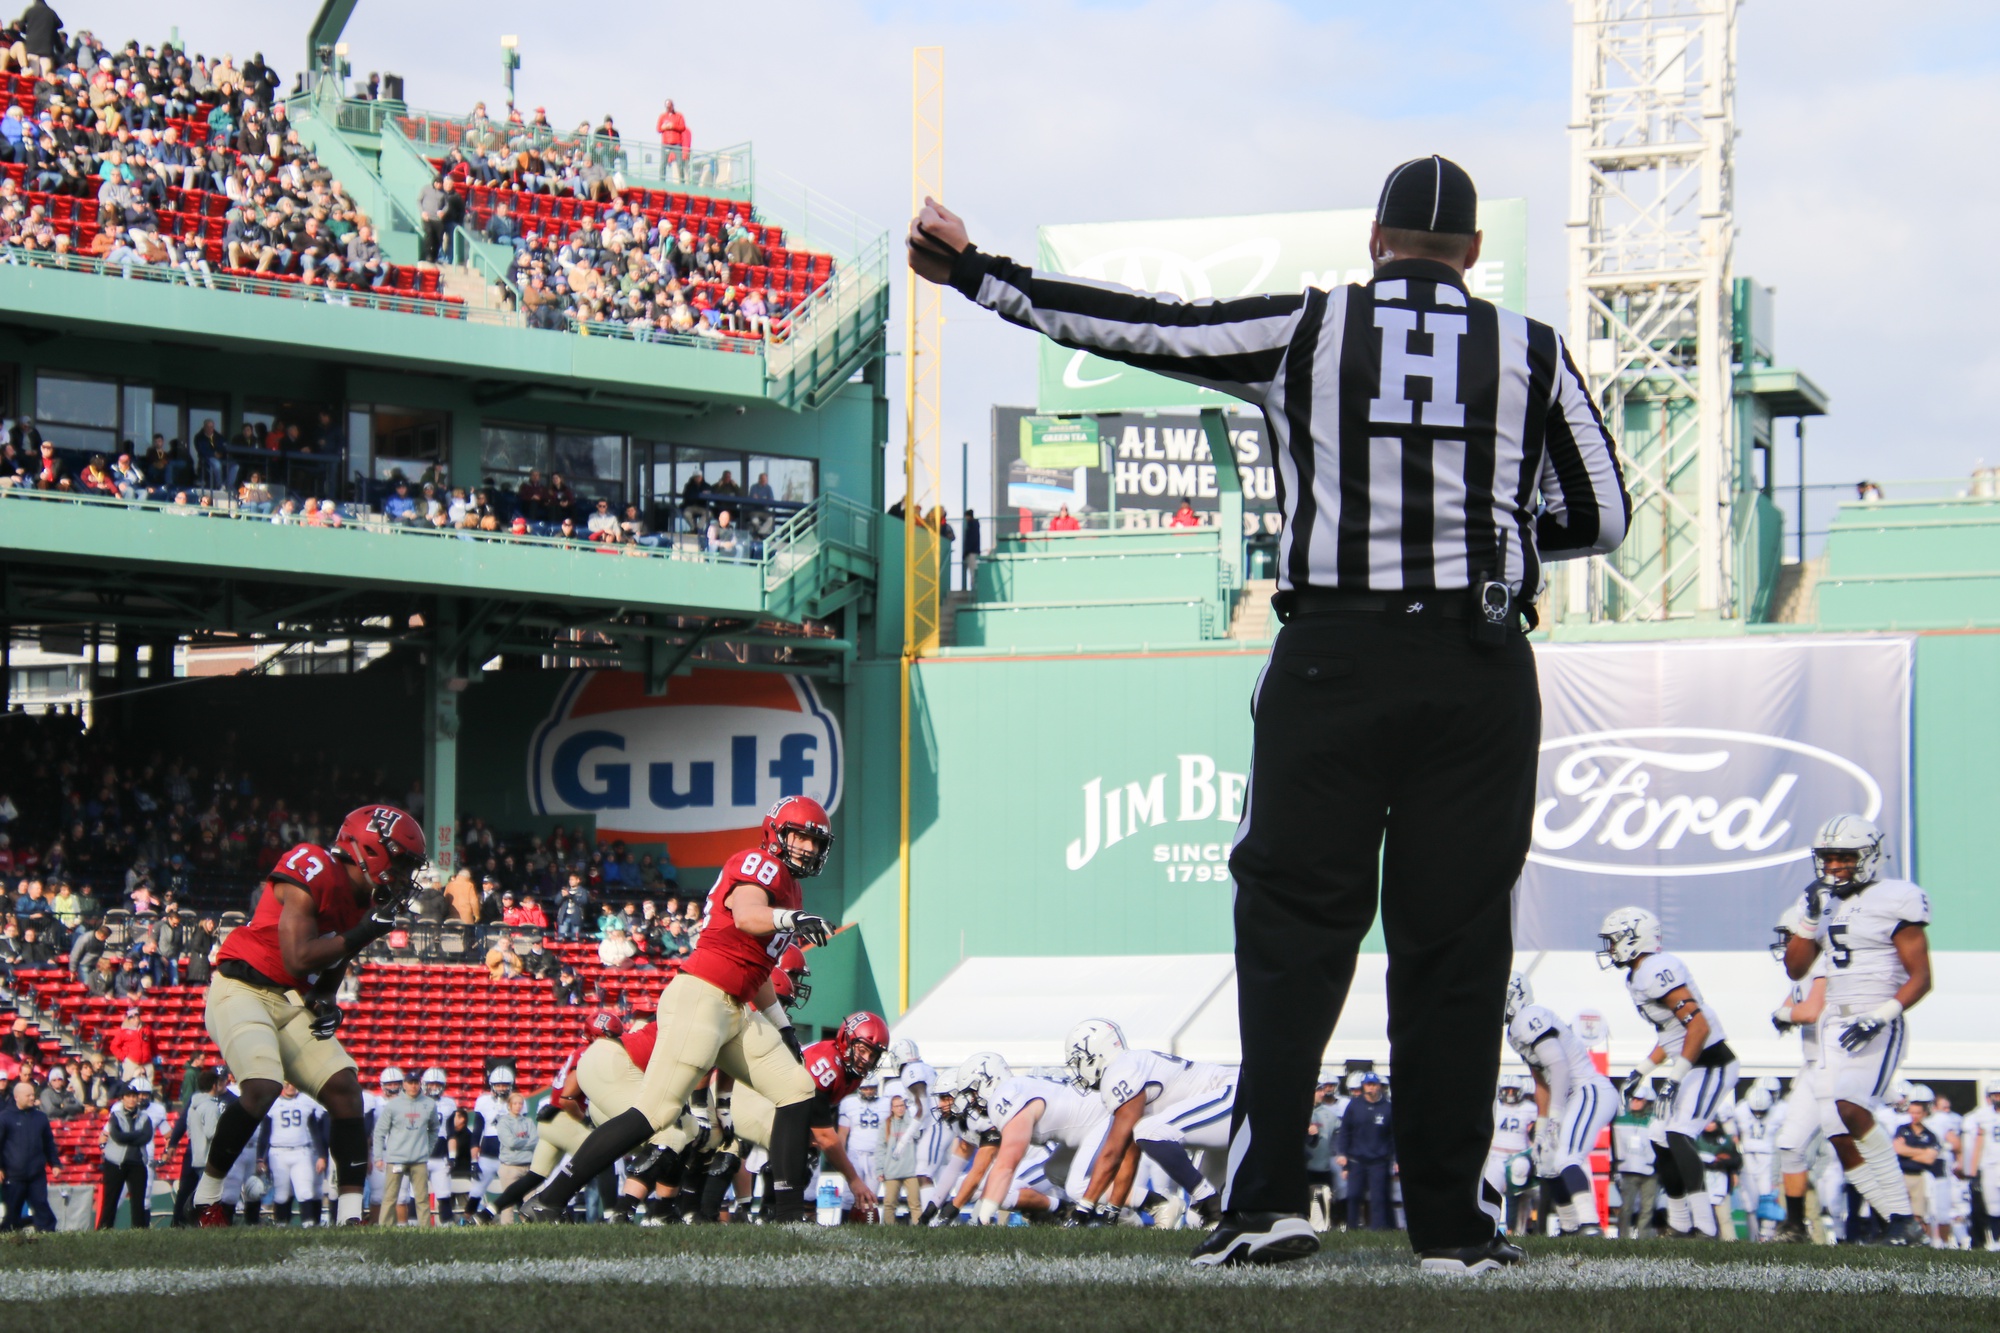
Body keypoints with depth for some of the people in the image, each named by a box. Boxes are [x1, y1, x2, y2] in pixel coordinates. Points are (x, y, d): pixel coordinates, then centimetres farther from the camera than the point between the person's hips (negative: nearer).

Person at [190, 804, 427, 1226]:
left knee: (345, 1089, -4)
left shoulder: (366, 899, 10)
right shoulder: (314, 871, -19)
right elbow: (299, 959, -23)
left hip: (293, 1002, 9)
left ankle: (350, 1215, -4)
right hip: (243, 989, -9)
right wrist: (362, 934, -21)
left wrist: (326, 1004, 0)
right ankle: (206, 1200, -8)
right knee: (262, 1088, -27)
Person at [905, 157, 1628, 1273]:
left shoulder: (1306, 331, 2)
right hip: (1481, 668, 1)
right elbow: (1603, 518, 10)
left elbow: (1137, 326, 3)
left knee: (1296, 925, 5)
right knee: (1455, 944, 5)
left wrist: (975, 273, 12)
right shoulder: (1533, 354, 5)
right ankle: (1451, 1223, 5)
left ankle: (1268, 1192, -8)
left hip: (1331, 660, -1)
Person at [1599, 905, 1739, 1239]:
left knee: (1679, 1136, -21)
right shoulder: (1640, 975, 11)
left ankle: (1705, 1226, -25)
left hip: (1710, 1065, -11)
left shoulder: (1657, 971, -21)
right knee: (1661, 1143, 13)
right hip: (1691, 1065, 11)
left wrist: (1677, 1076, -28)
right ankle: (1680, 1225, 23)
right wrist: (1644, 1070, 20)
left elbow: (1698, 1025, -27)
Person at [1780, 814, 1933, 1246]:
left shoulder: (1893, 902, -7)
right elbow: (1795, 968, 15)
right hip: (1835, 1027, 7)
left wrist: (1881, 1016, -21)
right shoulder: (1823, 902, 14)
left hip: (1878, 1027, -7)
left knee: (1850, 1108, -27)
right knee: (1840, 1137, -1)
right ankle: (1901, 1222, 5)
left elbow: (1921, 978, -9)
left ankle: (1902, 1215, -18)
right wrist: (1810, 919, 0)